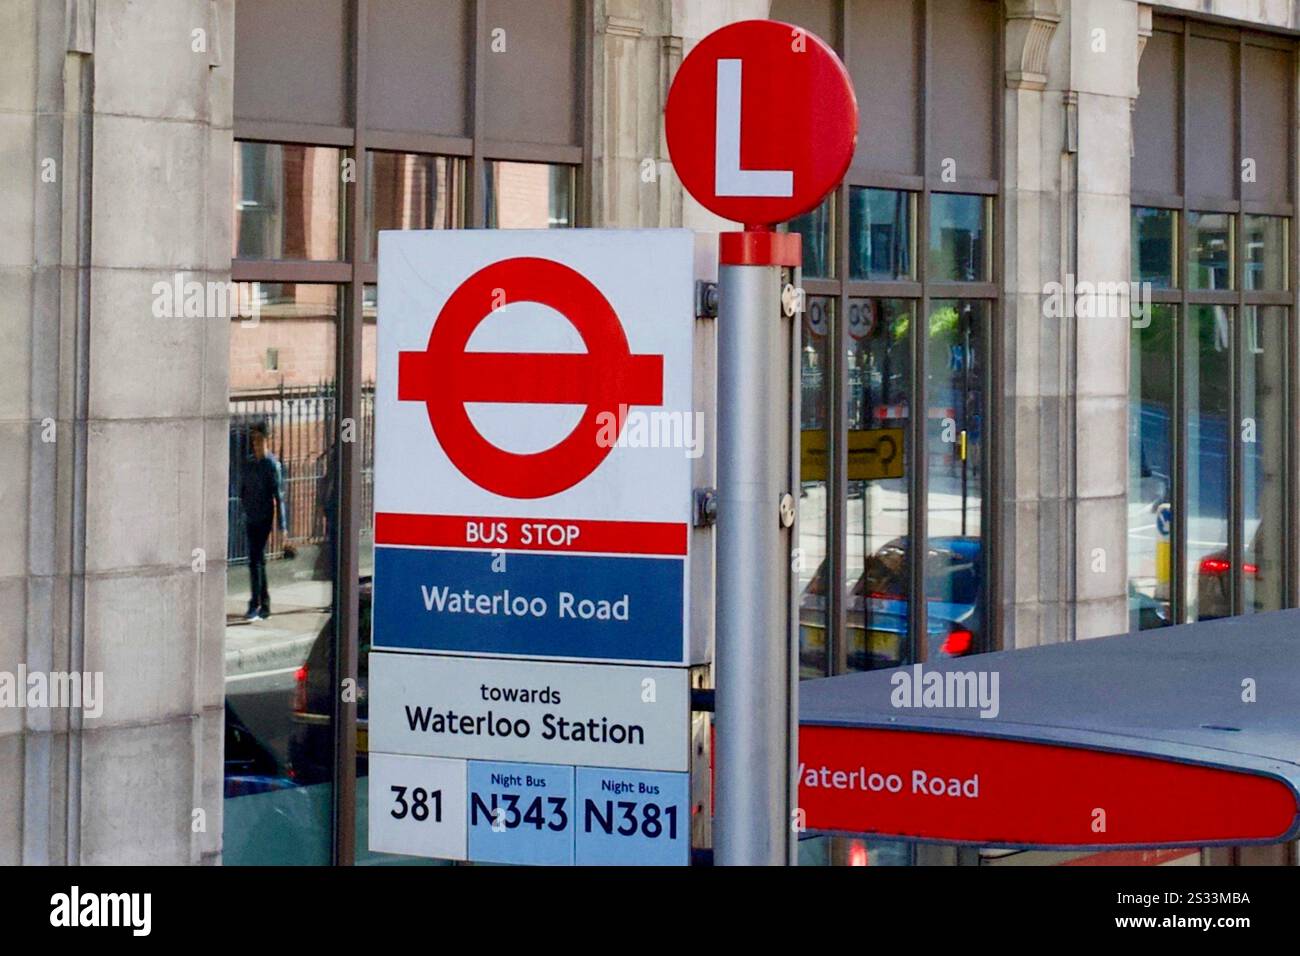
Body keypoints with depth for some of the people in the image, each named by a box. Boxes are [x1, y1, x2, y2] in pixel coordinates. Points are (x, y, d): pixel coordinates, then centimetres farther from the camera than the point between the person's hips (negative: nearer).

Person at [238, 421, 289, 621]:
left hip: (264, 517, -6)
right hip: (250, 518, 6)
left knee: (255, 560, -13)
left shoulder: (272, 464, -7)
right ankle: (265, 605, 18)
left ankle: (255, 605, -14)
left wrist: (282, 524, -12)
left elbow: (279, 495, -9)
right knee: (259, 560, 11)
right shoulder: (247, 463, 10)